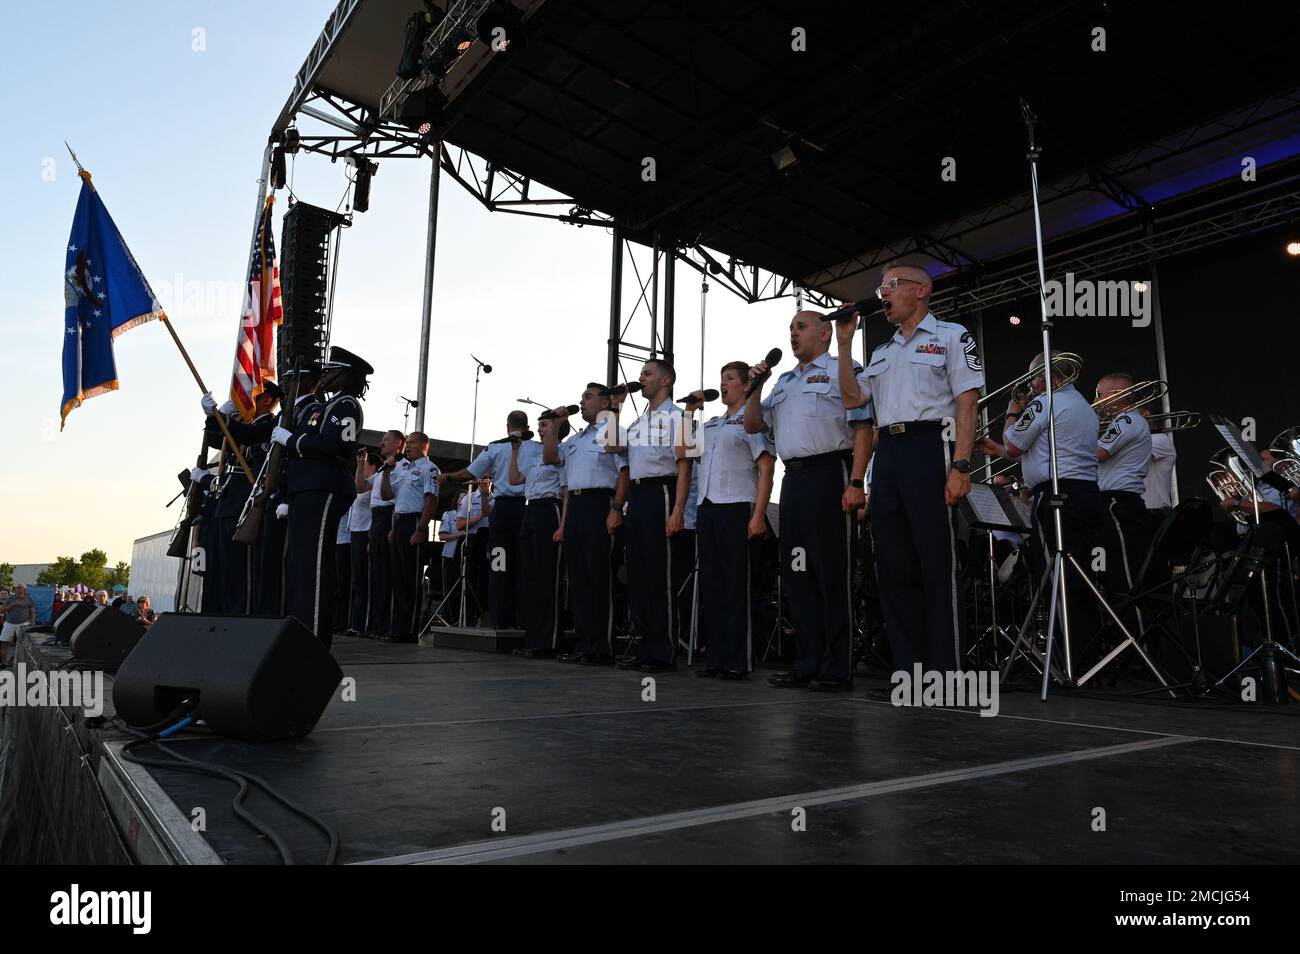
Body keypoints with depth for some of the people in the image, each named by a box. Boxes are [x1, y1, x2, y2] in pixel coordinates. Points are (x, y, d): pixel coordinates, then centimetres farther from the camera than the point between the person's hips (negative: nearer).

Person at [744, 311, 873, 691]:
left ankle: (837, 670, 0)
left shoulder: (840, 371, 2)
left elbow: (862, 429, -7)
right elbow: (753, 425, 24)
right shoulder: (783, 381, 24)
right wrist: (755, 387, 9)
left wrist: (856, 483, -18)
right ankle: (807, 664, 15)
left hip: (829, 476, -7)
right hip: (793, 479, 8)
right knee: (797, 575, 8)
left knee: (832, 575, -6)